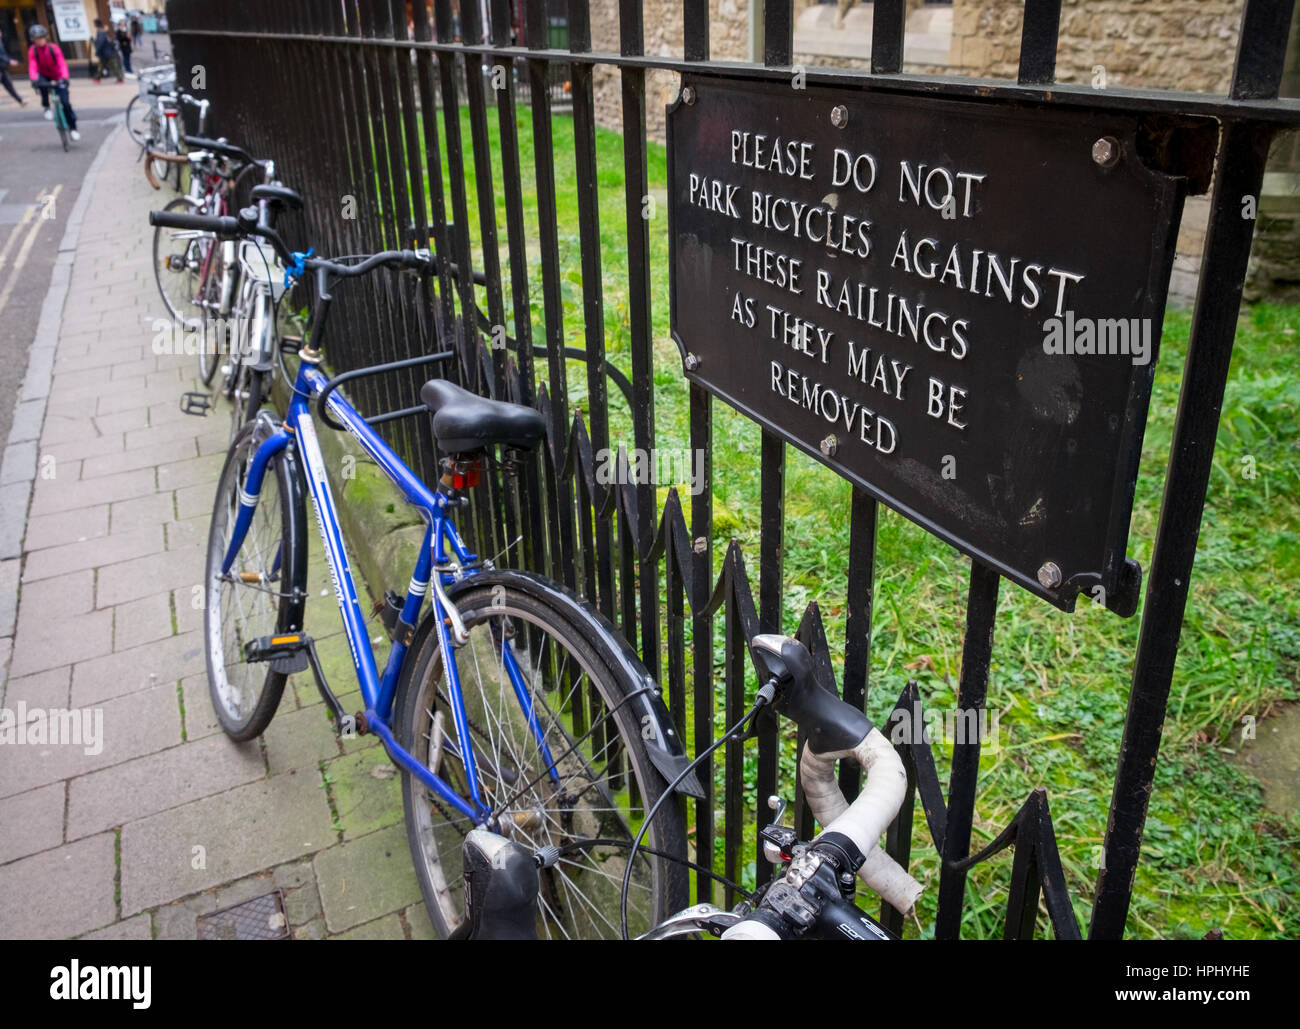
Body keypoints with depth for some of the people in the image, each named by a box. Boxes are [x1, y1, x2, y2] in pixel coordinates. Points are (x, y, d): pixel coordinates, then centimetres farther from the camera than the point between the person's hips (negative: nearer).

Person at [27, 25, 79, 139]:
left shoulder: (53, 48, -18)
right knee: (42, 84, -35)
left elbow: (62, 63, -29)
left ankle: (72, 127, 5)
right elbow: (32, 66, -24)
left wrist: (64, 77, -47)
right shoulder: (32, 50, -13)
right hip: (44, 76, 1)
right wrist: (33, 79, -43)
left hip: (57, 78, -1)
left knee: (65, 102, -11)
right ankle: (47, 107, -9)